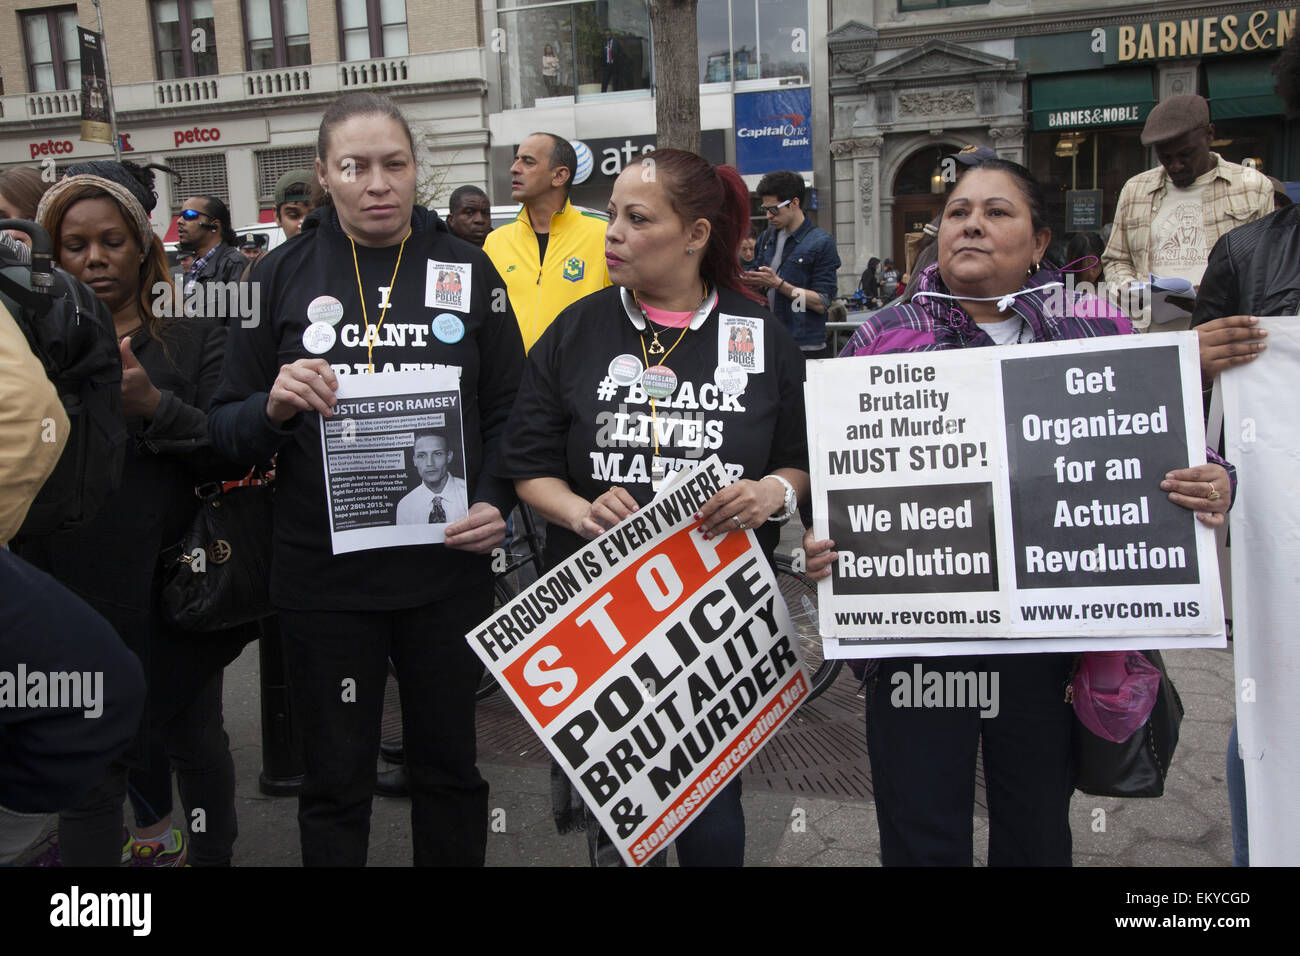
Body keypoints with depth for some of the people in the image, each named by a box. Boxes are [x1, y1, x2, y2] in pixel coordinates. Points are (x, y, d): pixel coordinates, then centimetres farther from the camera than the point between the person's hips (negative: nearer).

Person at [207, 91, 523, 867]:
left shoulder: (468, 269, 3)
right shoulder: (281, 276, 2)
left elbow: (508, 410, 6)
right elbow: (228, 431, 3)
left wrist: (496, 502, -10)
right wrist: (274, 408, -19)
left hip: (447, 564, 1)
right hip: (324, 570, 0)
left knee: (448, 764, 16)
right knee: (336, 779, 13)